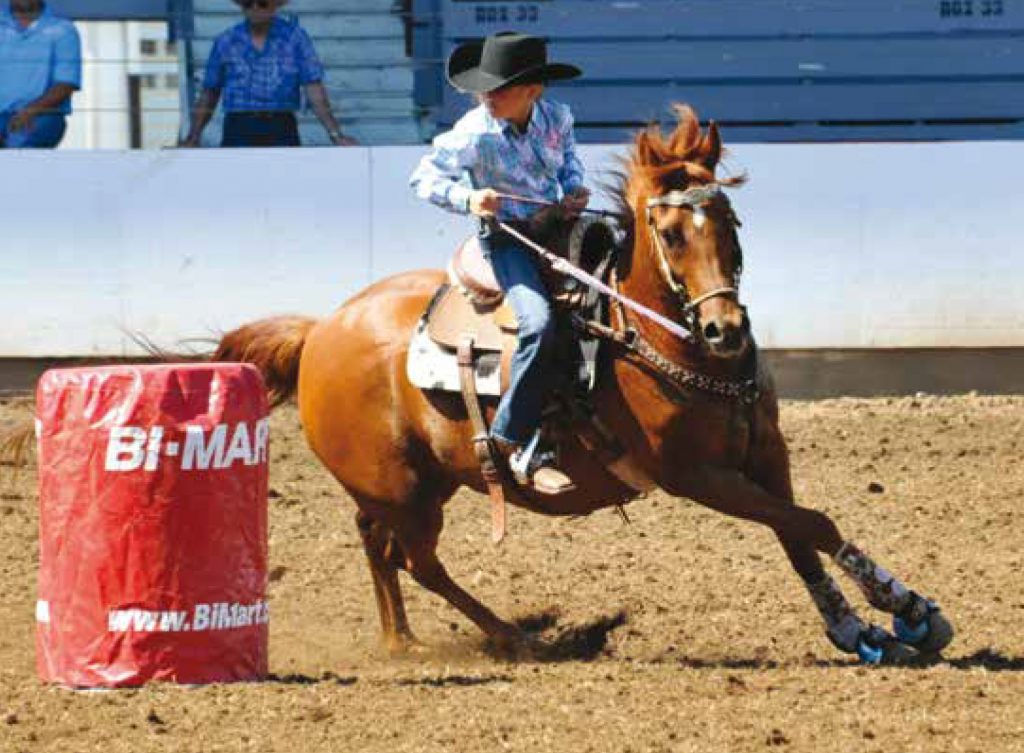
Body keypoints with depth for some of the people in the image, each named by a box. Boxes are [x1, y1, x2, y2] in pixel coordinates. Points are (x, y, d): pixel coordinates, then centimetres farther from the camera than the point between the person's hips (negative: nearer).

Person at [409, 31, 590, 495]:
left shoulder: (555, 118, -1)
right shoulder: (474, 134, -14)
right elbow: (424, 178, -8)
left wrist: (575, 189, -1)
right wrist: (467, 199, -25)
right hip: (507, 239, -6)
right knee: (538, 322, -30)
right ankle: (517, 446, -22)